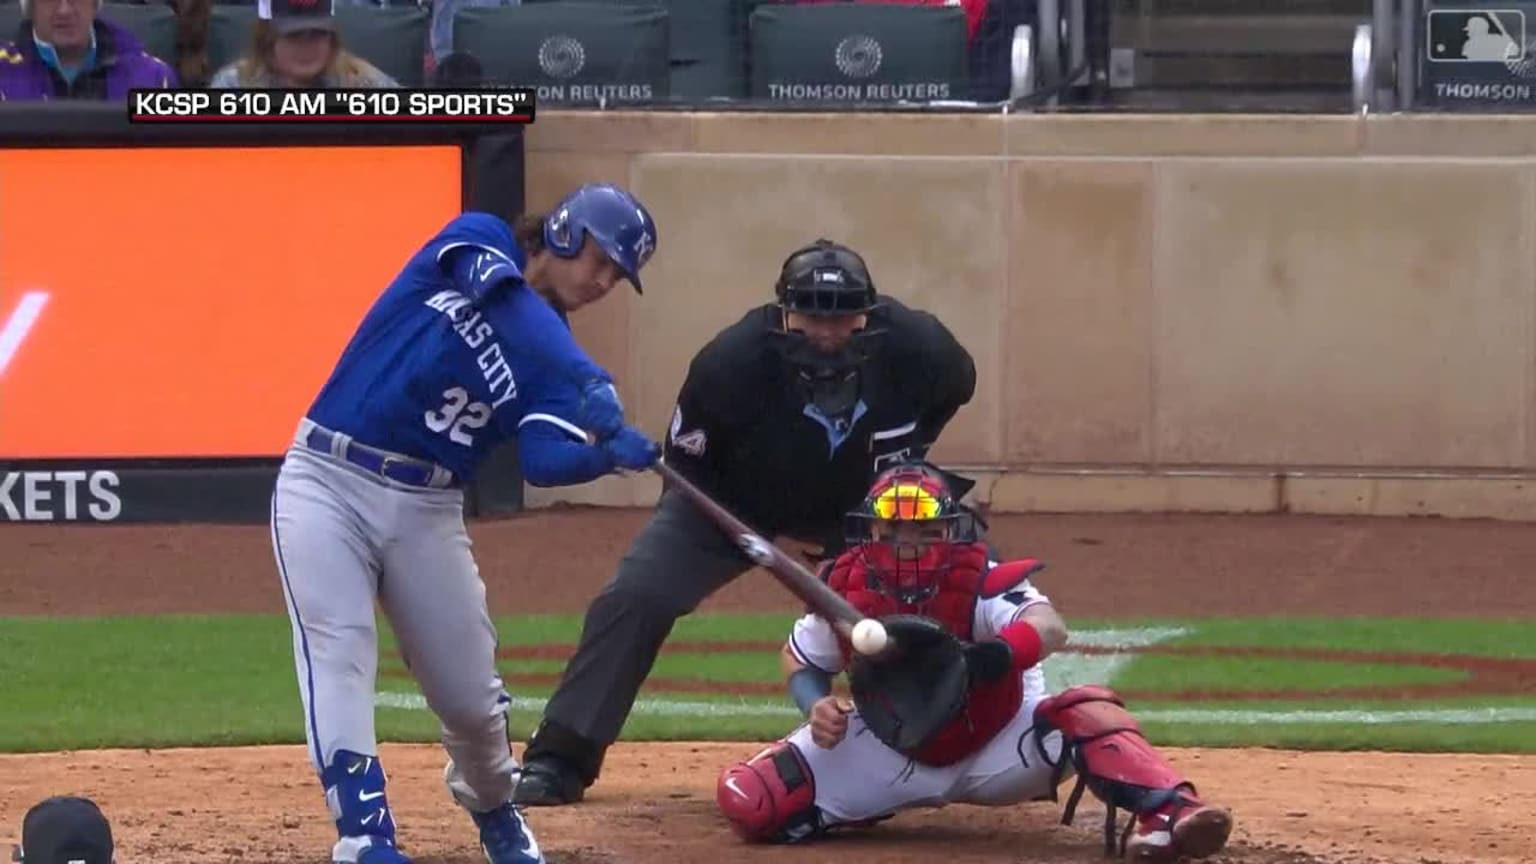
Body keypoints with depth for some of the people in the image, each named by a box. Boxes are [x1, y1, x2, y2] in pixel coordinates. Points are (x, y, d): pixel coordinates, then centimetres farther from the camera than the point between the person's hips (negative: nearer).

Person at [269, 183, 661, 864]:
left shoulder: (550, 362, 8)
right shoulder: (475, 243, -1)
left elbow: (543, 462, -8)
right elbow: (505, 300, -24)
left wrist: (609, 454, -28)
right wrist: (591, 382, -36)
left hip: (427, 510, 5)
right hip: (328, 482, -5)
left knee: (471, 694, 6)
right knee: (339, 659, -20)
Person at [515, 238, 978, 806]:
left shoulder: (913, 347, -27)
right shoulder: (732, 362, -33)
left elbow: (956, 384, -1)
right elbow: (686, 461, -15)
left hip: (861, 503, 2)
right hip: (730, 501, -2)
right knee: (634, 598, -20)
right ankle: (558, 762, -12)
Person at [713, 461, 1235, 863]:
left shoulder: (981, 584, -28)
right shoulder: (846, 592, -17)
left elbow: (1049, 627, -50)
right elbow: (800, 661, 4)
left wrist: (999, 656, -73)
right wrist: (817, 706, -20)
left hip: (995, 748, -3)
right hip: (893, 756, 3)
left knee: (1086, 712, -32)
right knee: (745, 800, -15)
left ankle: (1168, 813, -47)